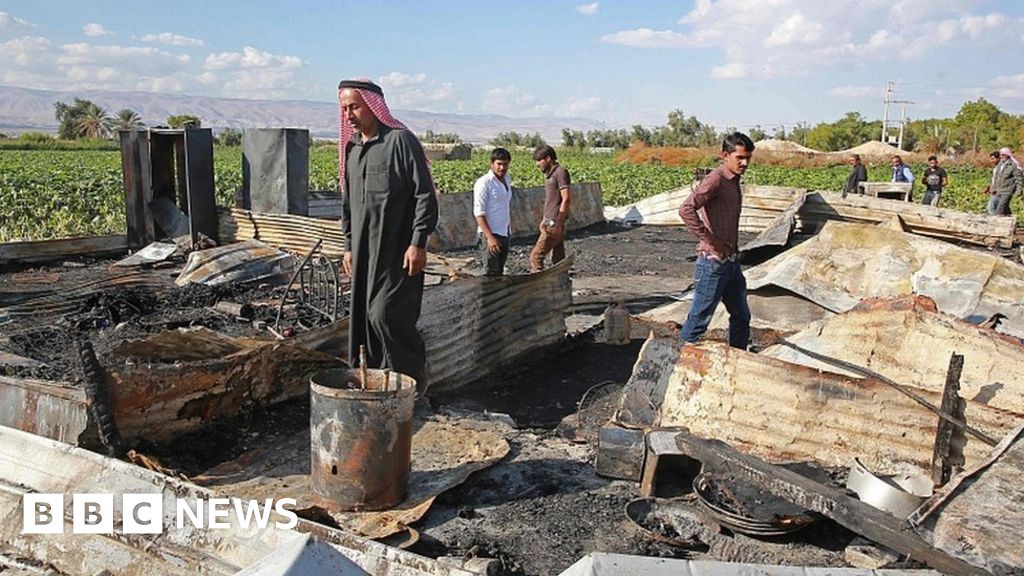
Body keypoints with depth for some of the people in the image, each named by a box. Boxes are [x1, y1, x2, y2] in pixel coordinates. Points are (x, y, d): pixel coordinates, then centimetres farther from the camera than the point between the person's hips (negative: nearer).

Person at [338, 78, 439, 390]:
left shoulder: (401, 141, -8)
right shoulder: (351, 148, 14)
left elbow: (425, 195, -12)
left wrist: (418, 243, -17)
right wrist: (349, 246, 18)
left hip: (398, 250, -7)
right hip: (364, 251, 7)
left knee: (386, 315, -11)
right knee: (364, 318, 9)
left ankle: (414, 379, 7)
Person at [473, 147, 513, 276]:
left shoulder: (506, 181, 12)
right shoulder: (484, 183, -12)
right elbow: (479, 213, -16)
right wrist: (490, 237, -23)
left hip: (505, 234, 8)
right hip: (491, 234, -8)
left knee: (499, 273, 12)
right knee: (491, 274, -9)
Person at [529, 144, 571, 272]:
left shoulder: (560, 172, -12)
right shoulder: (549, 174, 16)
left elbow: (566, 199, -17)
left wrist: (557, 224, -20)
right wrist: (544, 219, 21)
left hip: (555, 224, -9)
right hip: (550, 223, 9)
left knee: (536, 256, -10)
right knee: (558, 259, 11)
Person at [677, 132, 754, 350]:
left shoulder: (734, 182, 12)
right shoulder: (715, 180, -16)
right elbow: (686, 210, -30)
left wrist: (735, 251, 14)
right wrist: (709, 240, -24)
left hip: (731, 262, 9)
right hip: (713, 262, -9)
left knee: (741, 316, 17)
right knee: (699, 319, -1)